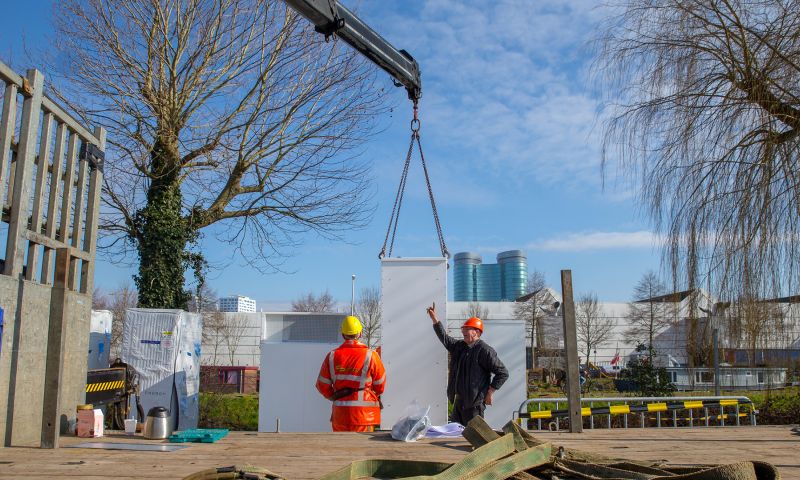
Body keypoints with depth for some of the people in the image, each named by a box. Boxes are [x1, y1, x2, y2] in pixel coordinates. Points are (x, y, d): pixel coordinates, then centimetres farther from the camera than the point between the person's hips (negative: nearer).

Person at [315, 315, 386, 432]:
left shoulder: (332, 356, 1)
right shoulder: (370, 356, -8)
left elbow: (322, 385, 5)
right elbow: (380, 385, 1)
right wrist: (374, 396, 23)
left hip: (339, 413, 3)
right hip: (363, 413, -3)